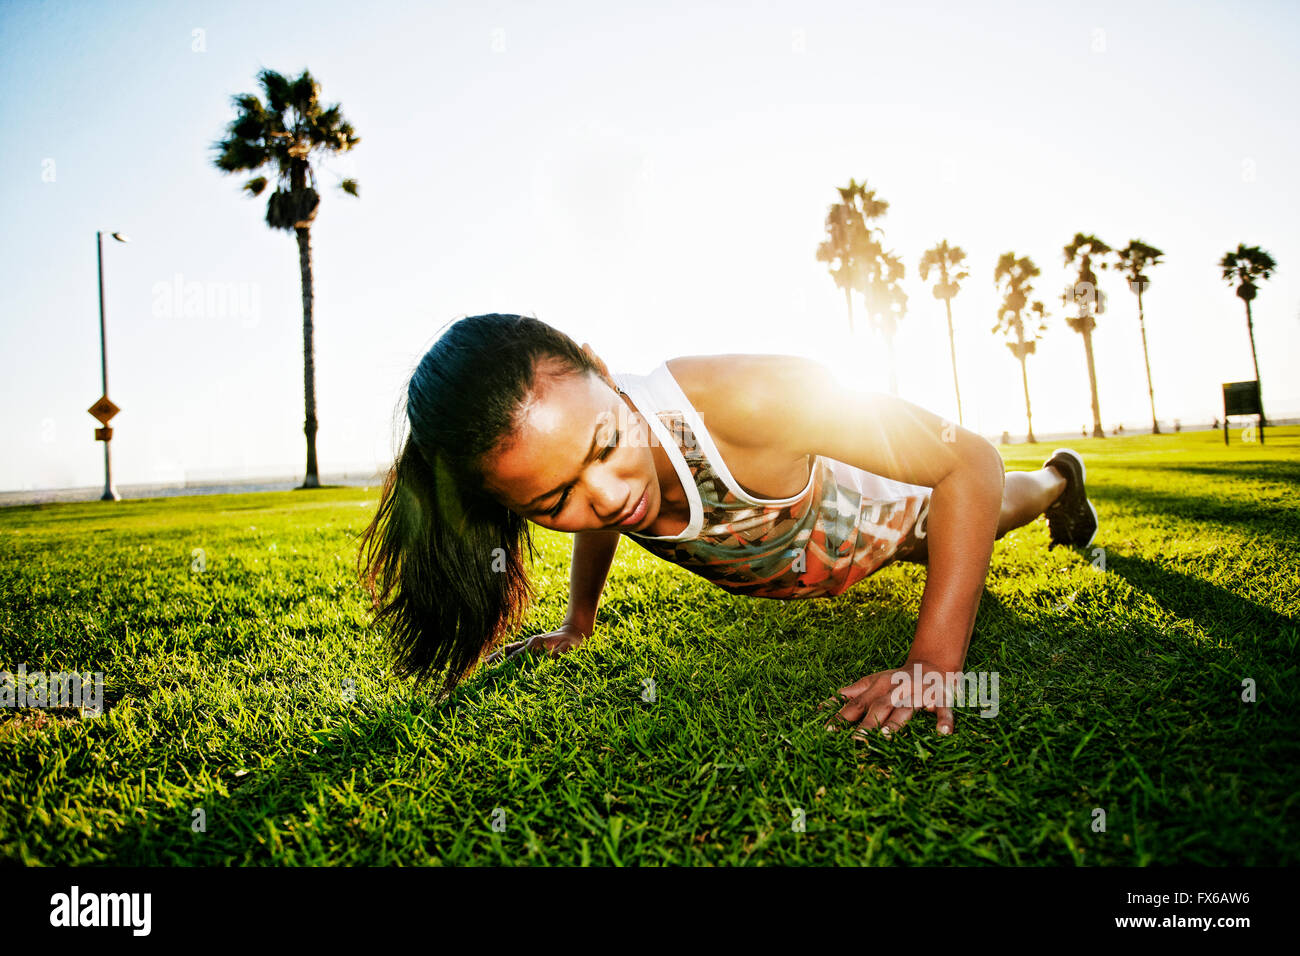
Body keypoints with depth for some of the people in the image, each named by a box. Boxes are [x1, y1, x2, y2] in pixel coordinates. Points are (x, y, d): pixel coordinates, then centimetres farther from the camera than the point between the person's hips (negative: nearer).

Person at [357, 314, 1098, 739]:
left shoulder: (748, 399, -53)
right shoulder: (581, 485, -35)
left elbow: (972, 462, -43)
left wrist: (934, 661, -47)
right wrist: (578, 625, 0)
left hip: (898, 499, -4)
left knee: (992, 510, 33)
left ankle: (1058, 479, 70)